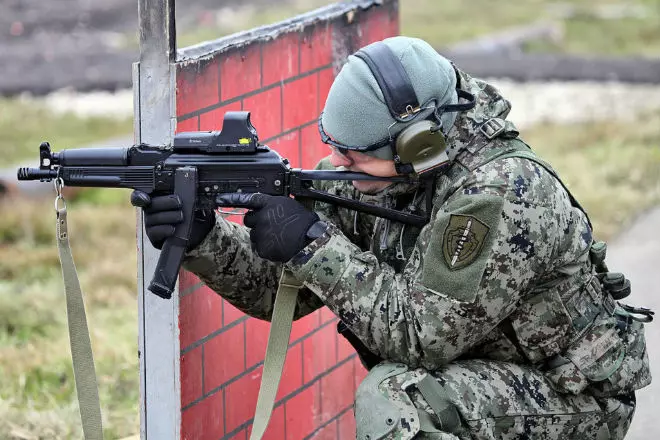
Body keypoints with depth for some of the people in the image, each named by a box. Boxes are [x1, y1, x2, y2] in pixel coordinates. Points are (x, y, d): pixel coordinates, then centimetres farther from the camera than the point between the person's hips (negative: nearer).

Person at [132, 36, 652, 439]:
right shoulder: (364, 177, -5)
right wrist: (203, 239, -19)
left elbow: (421, 333, -29)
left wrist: (314, 242, -29)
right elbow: (280, 286, -1)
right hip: (481, 385, 9)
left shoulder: (501, 192, -28)